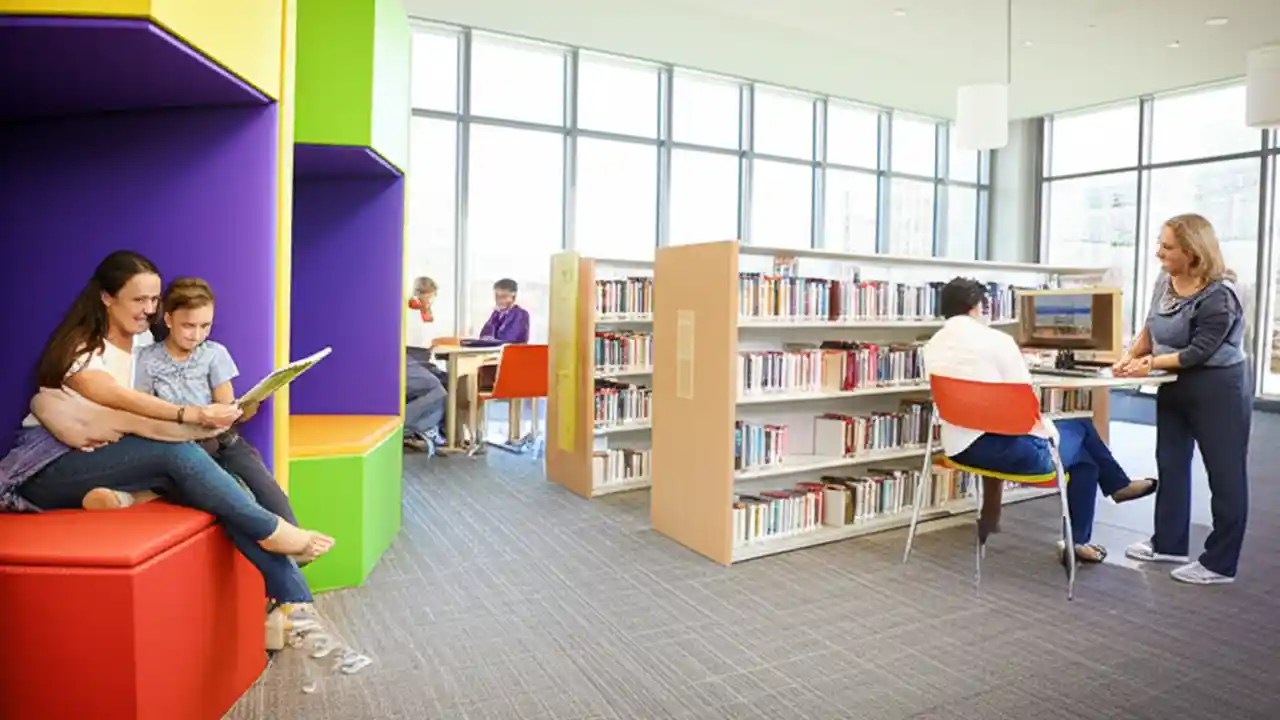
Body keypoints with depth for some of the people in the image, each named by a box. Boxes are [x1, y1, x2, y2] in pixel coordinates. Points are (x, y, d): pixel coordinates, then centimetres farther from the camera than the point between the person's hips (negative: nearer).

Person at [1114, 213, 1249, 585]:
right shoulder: (1165, 281, -1)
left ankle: (1220, 564, 13)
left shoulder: (1219, 295, -23)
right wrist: (1130, 356, -7)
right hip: (1176, 386, 8)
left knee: (1225, 474, 3)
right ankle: (1168, 543, 29)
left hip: (1218, 391, -8)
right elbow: (1151, 328, 7)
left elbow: (1200, 351, -23)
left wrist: (1151, 363, -22)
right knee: (1171, 465, 16)